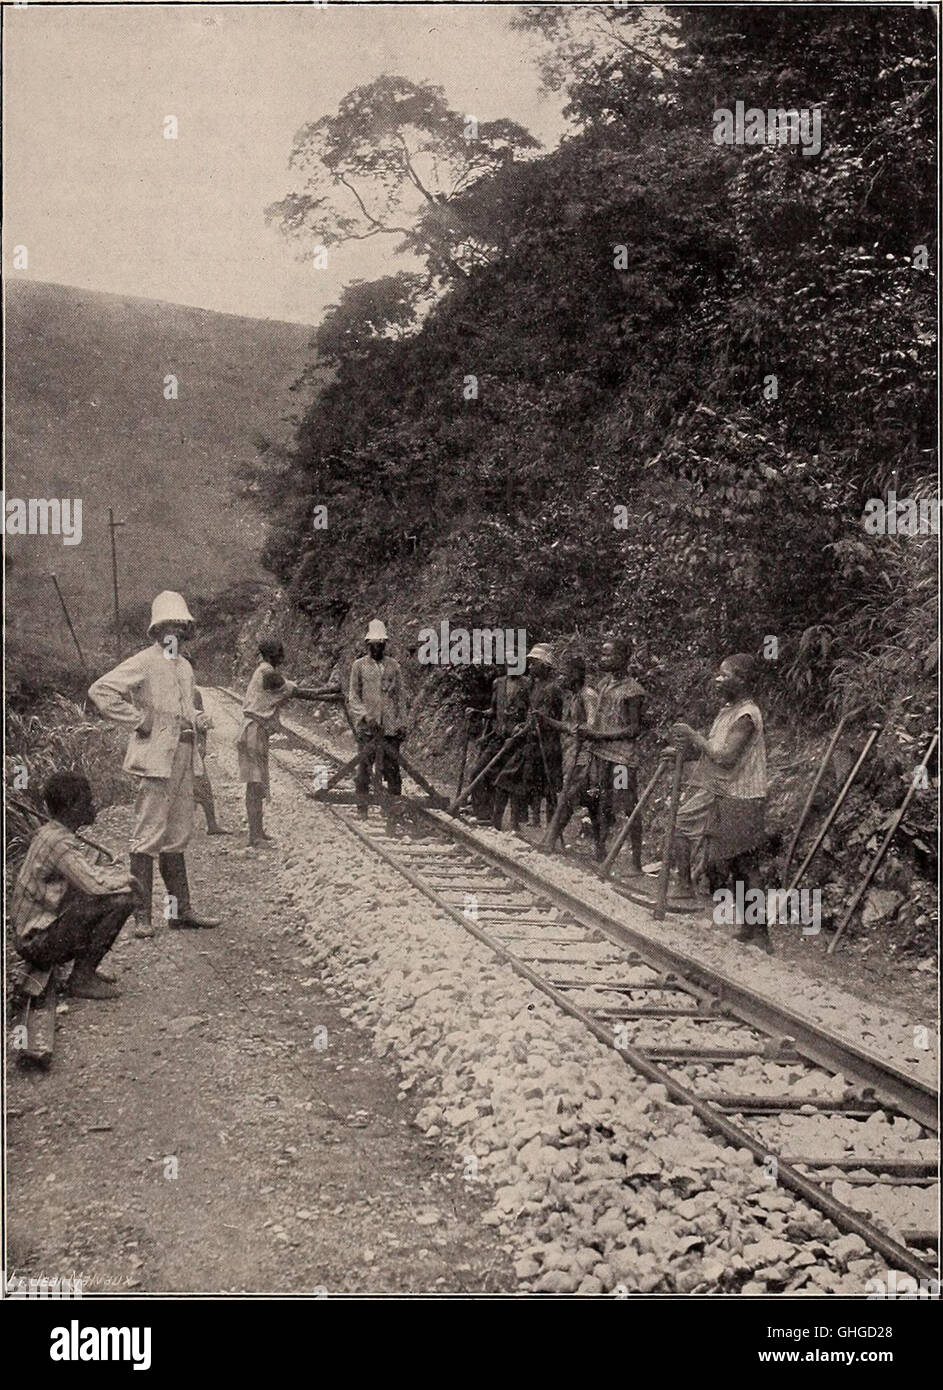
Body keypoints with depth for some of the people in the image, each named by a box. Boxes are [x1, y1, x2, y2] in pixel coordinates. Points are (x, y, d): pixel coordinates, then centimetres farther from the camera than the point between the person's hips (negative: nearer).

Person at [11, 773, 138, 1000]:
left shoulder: (49, 833, 9)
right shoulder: (59, 842, -23)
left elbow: (86, 874, 17)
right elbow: (95, 884, -32)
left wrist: (121, 875, -1)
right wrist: (126, 878, -12)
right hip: (37, 941, -10)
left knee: (122, 890, 13)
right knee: (119, 902, -21)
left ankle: (85, 969, 14)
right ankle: (82, 978, -9)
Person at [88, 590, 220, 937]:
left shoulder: (185, 666, 17)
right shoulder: (144, 662, -7)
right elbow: (100, 691, -16)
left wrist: (197, 718, 10)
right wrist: (137, 721, -15)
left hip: (183, 759, 8)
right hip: (156, 759, -8)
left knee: (177, 837, 13)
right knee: (148, 837, -6)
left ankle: (181, 909, 20)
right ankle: (142, 916, -2)